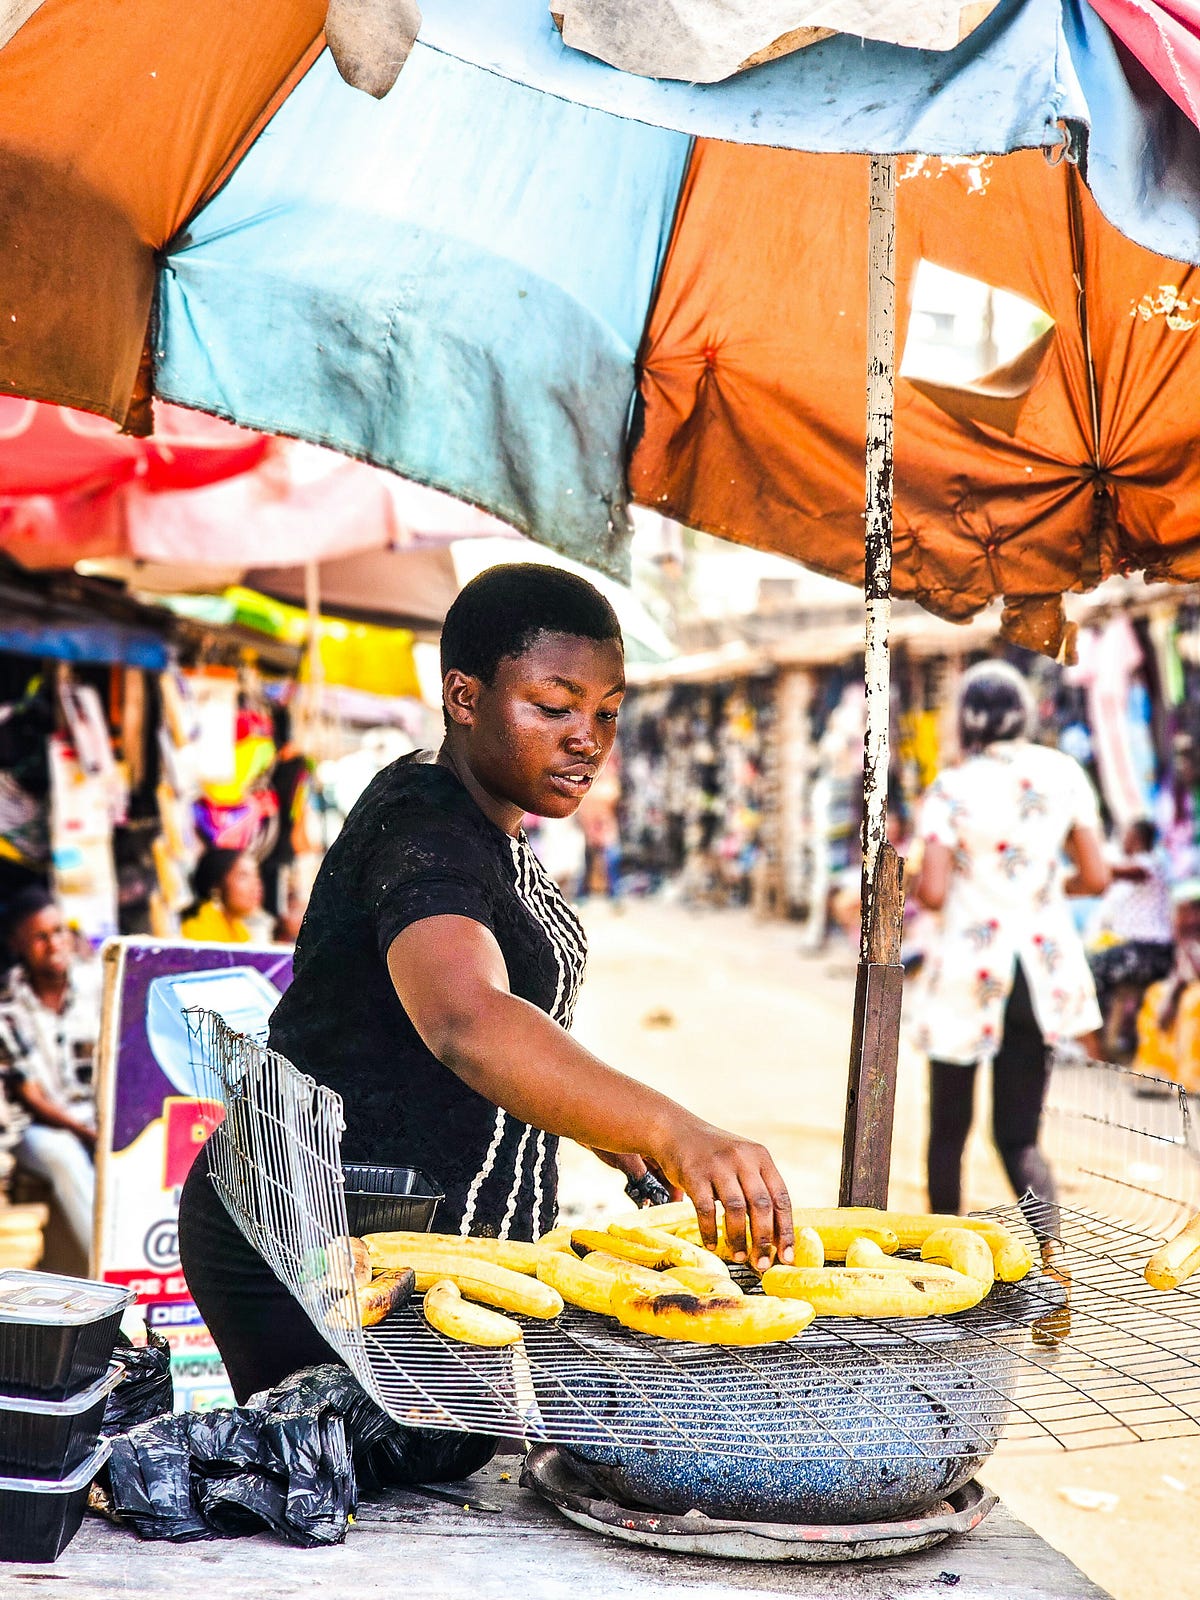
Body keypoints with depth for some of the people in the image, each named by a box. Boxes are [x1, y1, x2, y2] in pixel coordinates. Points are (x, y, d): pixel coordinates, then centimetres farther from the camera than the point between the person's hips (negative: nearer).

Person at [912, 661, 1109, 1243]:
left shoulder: (952, 788, -11)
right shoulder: (1062, 774, 0)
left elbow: (932, 892, -16)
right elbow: (1096, 877, 1)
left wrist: (913, 881, 6)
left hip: (969, 971, -3)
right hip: (1042, 968, 3)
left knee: (948, 1127, 15)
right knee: (1018, 1137, 8)